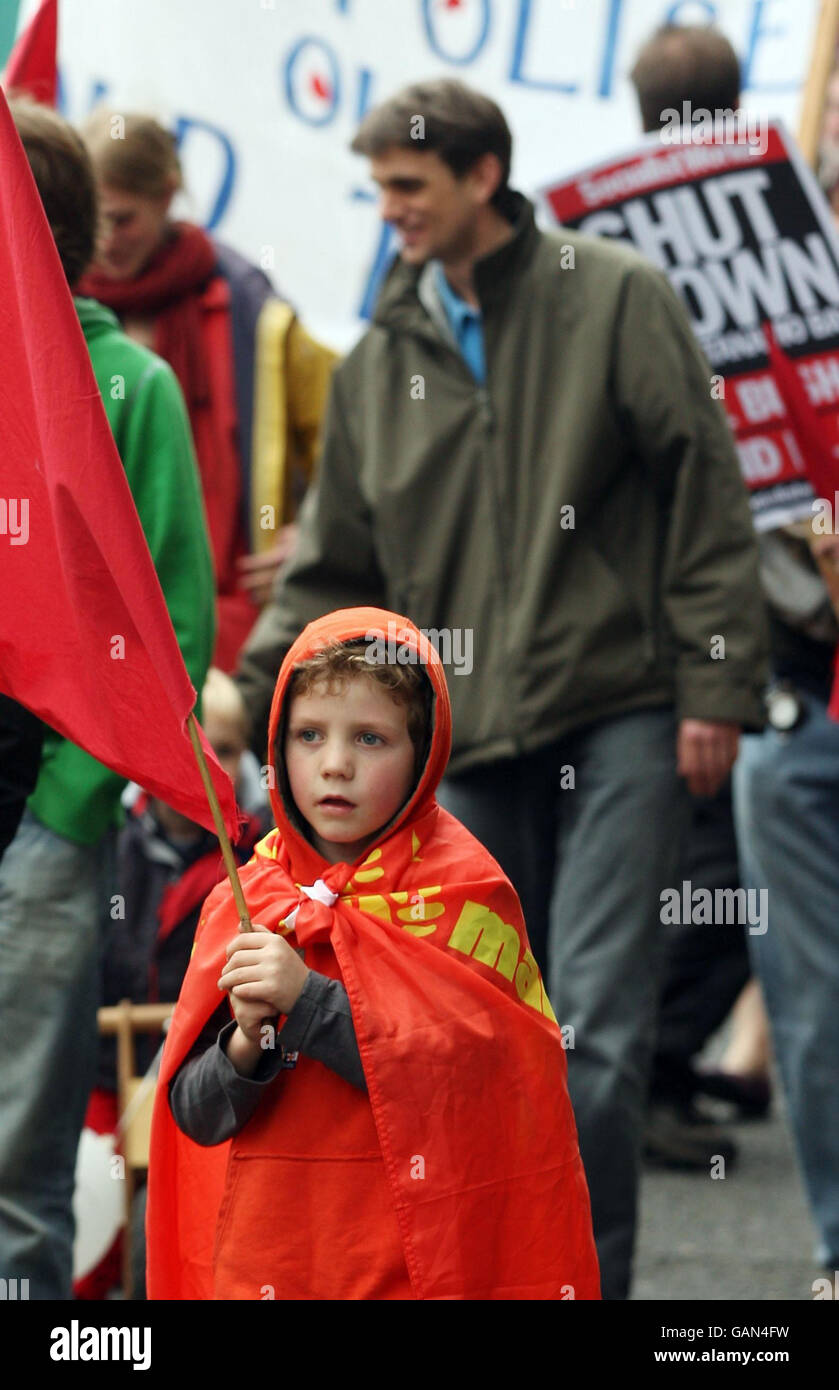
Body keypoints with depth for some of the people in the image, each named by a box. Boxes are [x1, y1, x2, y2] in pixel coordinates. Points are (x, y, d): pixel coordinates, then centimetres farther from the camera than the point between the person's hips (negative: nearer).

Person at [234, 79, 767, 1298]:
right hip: (469, 741, 4)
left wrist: (715, 682, -7)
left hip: (617, 719, -4)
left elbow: (705, 490, -2)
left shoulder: (613, 300, 0)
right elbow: (336, 569, 16)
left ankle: (590, 1276, -1)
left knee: (595, 1022, -9)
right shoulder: (380, 362, 12)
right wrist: (250, 695, 3)